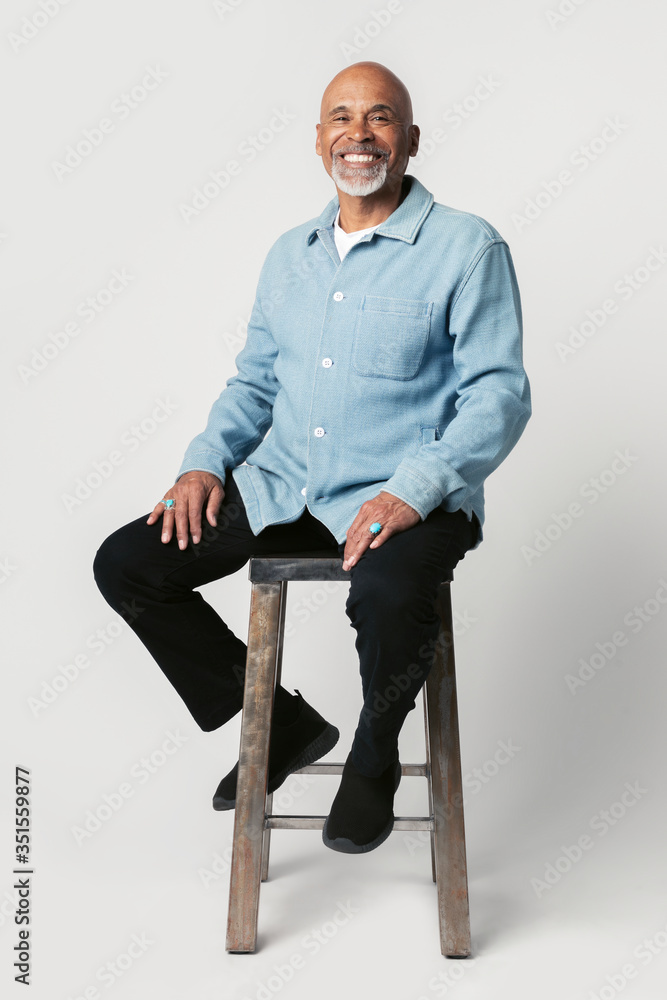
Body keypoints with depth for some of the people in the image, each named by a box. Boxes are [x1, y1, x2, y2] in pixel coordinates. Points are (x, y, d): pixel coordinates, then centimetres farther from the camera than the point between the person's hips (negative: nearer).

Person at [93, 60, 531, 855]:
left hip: (403, 499, -5)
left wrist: (412, 490, -24)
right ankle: (282, 722, 13)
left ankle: (373, 759, 0)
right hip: (282, 487, 6)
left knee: (388, 596, -38)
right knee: (125, 564, -5)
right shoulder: (290, 254, 15)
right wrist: (205, 461, 2)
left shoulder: (466, 248, -3)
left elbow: (498, 393, -10)